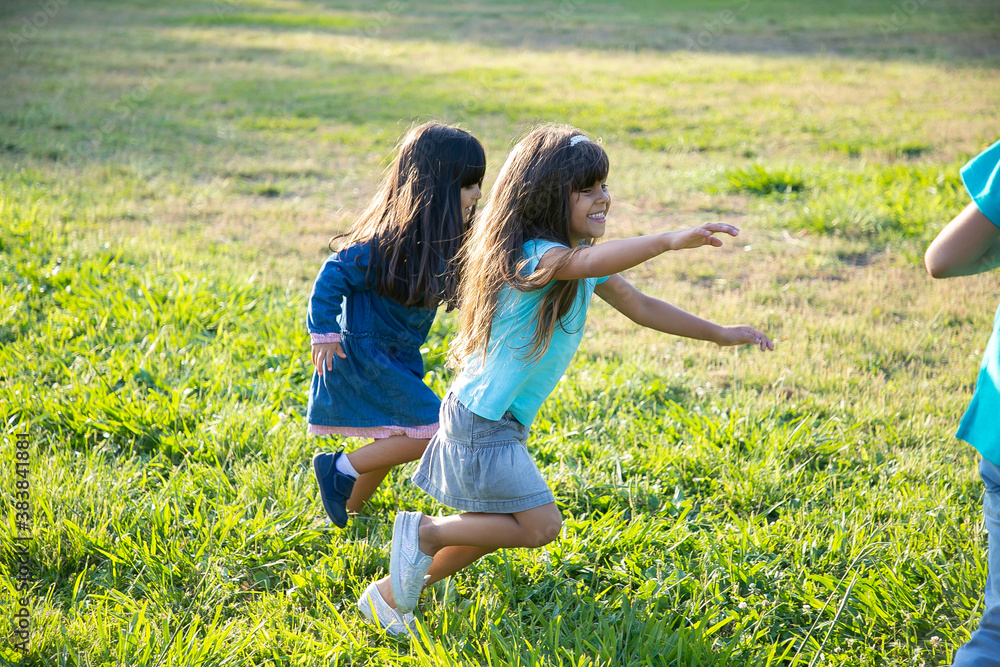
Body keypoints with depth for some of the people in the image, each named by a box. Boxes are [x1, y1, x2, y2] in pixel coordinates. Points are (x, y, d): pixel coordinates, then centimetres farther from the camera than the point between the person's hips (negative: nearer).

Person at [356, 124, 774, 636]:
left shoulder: (581, 257, 7)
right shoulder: (534, 256, -23)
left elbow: (639, 306, 16)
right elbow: (586, 262, -46)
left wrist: (719, 334, 15)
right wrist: (669, 240, -60)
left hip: (500, 420, 10)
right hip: (482, 419, -10)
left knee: (492, 531, 17)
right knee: (541, 525, -11)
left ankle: (390, 593, 28)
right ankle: (426, 532, 3)